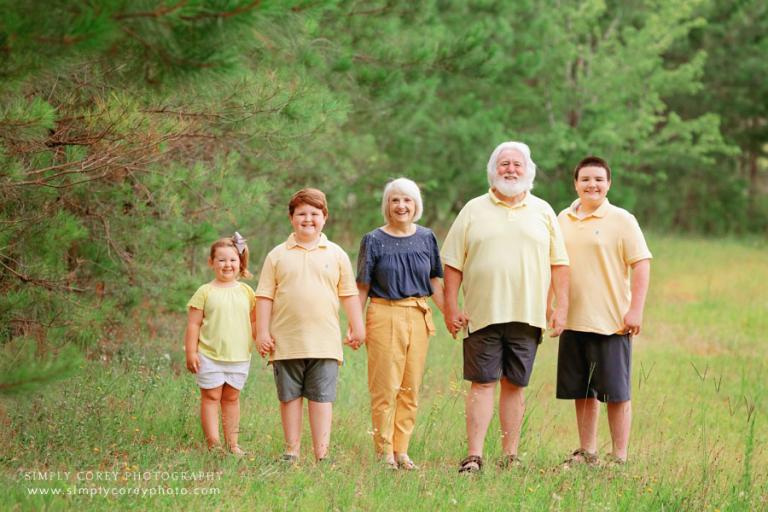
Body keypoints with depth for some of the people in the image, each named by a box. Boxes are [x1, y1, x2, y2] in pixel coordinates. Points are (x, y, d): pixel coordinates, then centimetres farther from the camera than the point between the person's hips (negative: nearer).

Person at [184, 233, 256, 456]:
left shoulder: (246, 292, 7)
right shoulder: (205, 292, -4)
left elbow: (254, 321, 15)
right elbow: (193, 324, -4)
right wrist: (191, 352, -8)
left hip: (239, 356, 3)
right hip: (210, 356, -3)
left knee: (231, 397, 11)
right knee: (211, 397, 0)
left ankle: (232, 443, 17)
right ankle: (213, 443, 0)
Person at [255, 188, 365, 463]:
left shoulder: (336, 255, 8)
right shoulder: (278, 255, 6)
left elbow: (349, 294, 10)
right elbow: (265, 296, 5)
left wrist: (357, 327, 6)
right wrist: (262, 332, -1)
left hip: (324, 343, 0)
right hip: (286, 341, 0)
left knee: (322, 397, -2)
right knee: (290, 396, 7)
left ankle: (322, 453, 0)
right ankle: (291, 451, 15)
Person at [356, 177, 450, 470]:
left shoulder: (426, 238, 9)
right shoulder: (374, 241, 1)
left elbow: (435, 281, 14)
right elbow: (362, 287, 1)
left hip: (418, 316, 3)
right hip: (385, 315, -3)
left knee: (411, 388, 5)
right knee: (385, 387, -3)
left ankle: (401, 450, 11)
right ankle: (384, 452, 3)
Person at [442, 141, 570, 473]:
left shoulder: (543, 212, 12)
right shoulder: (474, 211, 8)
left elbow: (559, 263, 10)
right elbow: (453, 264, 6)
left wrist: (561, 307, 1)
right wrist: (450, 308, -2)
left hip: (527, 316, 1)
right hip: (483, 315, -1)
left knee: (514, 385, 5)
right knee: (482, 383, -5)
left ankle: (510, 456, 9)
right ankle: (474, 456, -7)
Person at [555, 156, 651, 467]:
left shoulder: (621, 220, -4)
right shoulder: (564, 220, 11)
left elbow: (641, 264, -8)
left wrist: (635, 310, -14)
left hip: (611, 322, -5)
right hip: (573, 322, 5)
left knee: (616, 393, -1)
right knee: (581, 392, 11)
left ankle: (619, 457, 6)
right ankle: (586, 452, 21)